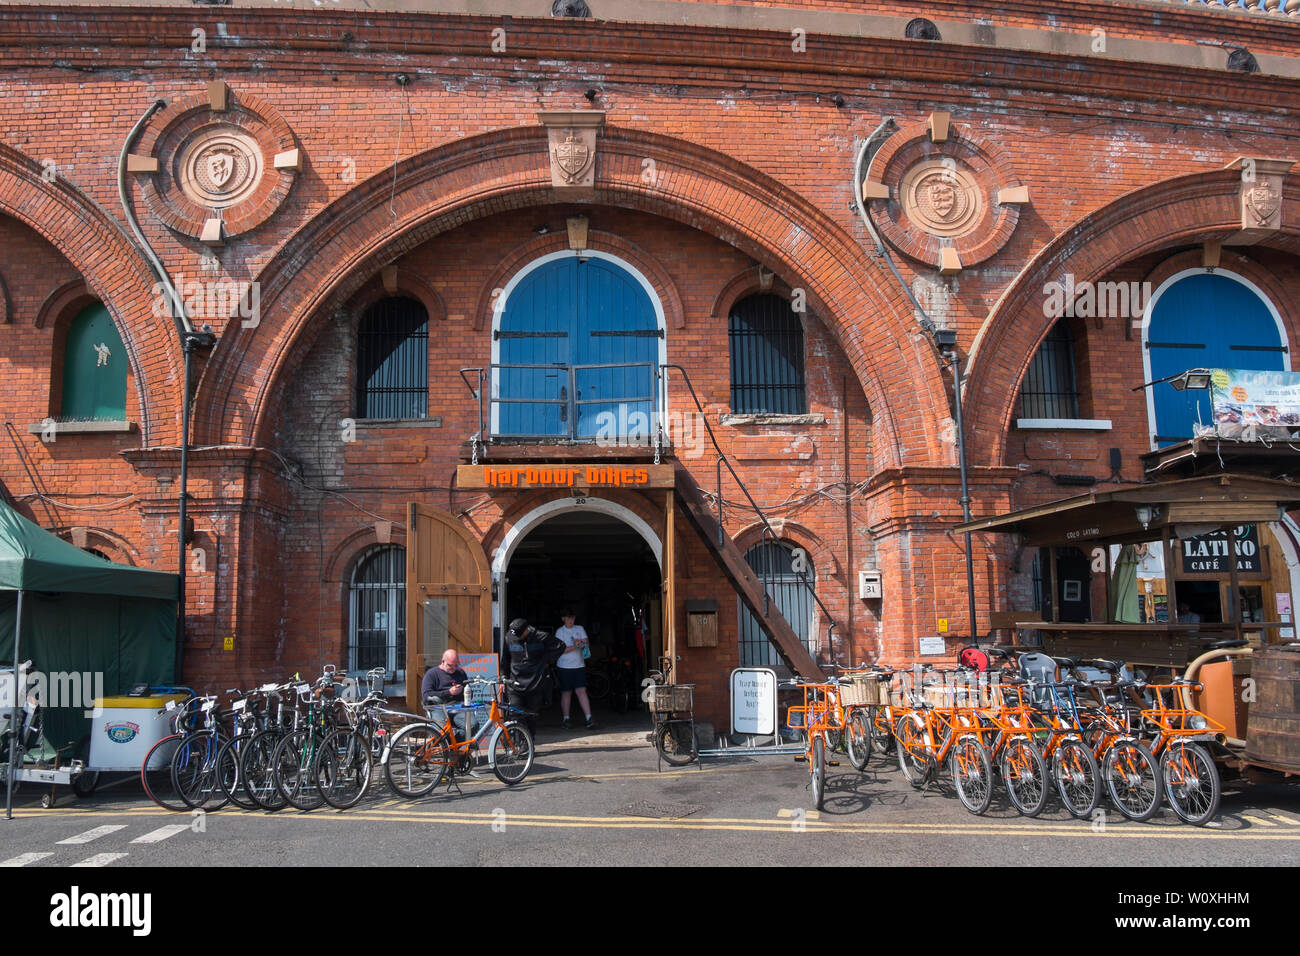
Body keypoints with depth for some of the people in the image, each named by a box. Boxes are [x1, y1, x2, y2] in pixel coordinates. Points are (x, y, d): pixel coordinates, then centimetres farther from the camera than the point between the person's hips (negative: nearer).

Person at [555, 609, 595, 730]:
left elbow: (587, 644, 4)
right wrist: (575, 646, -18)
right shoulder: (560, 632, 1)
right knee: (566, 693, 4)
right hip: (564, 667, -2)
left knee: (581, 691, -7)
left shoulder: (580, 629, 12)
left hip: (579, 665, 2)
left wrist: (579, 641, -17)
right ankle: (565, 719, 16)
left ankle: (589, 719, -10)